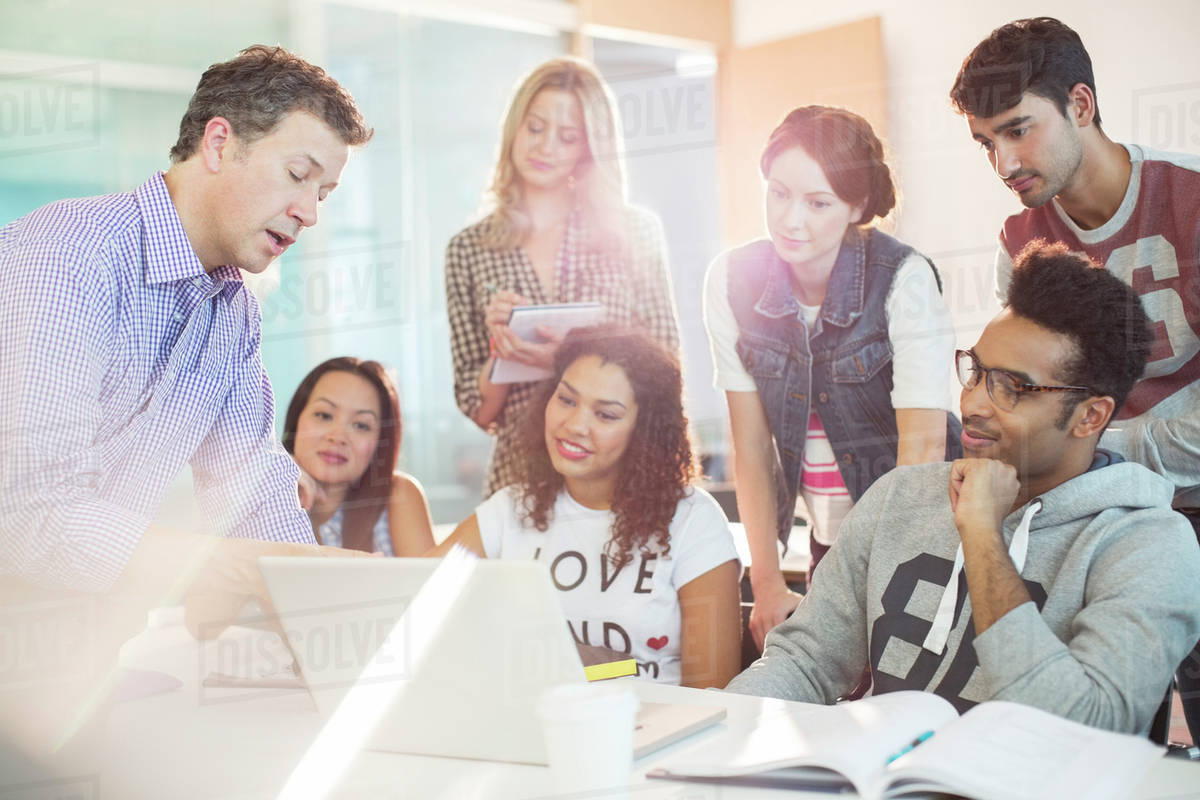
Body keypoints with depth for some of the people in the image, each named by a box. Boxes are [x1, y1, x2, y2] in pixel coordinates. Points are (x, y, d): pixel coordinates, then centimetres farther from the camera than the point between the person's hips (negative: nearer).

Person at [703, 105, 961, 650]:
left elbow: (923, 445, -21)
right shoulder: (731, 280, -6)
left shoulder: (903, 278, -17)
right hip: (829, 542, 4)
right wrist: (767, 583, -7)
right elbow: (751, 445, -4)